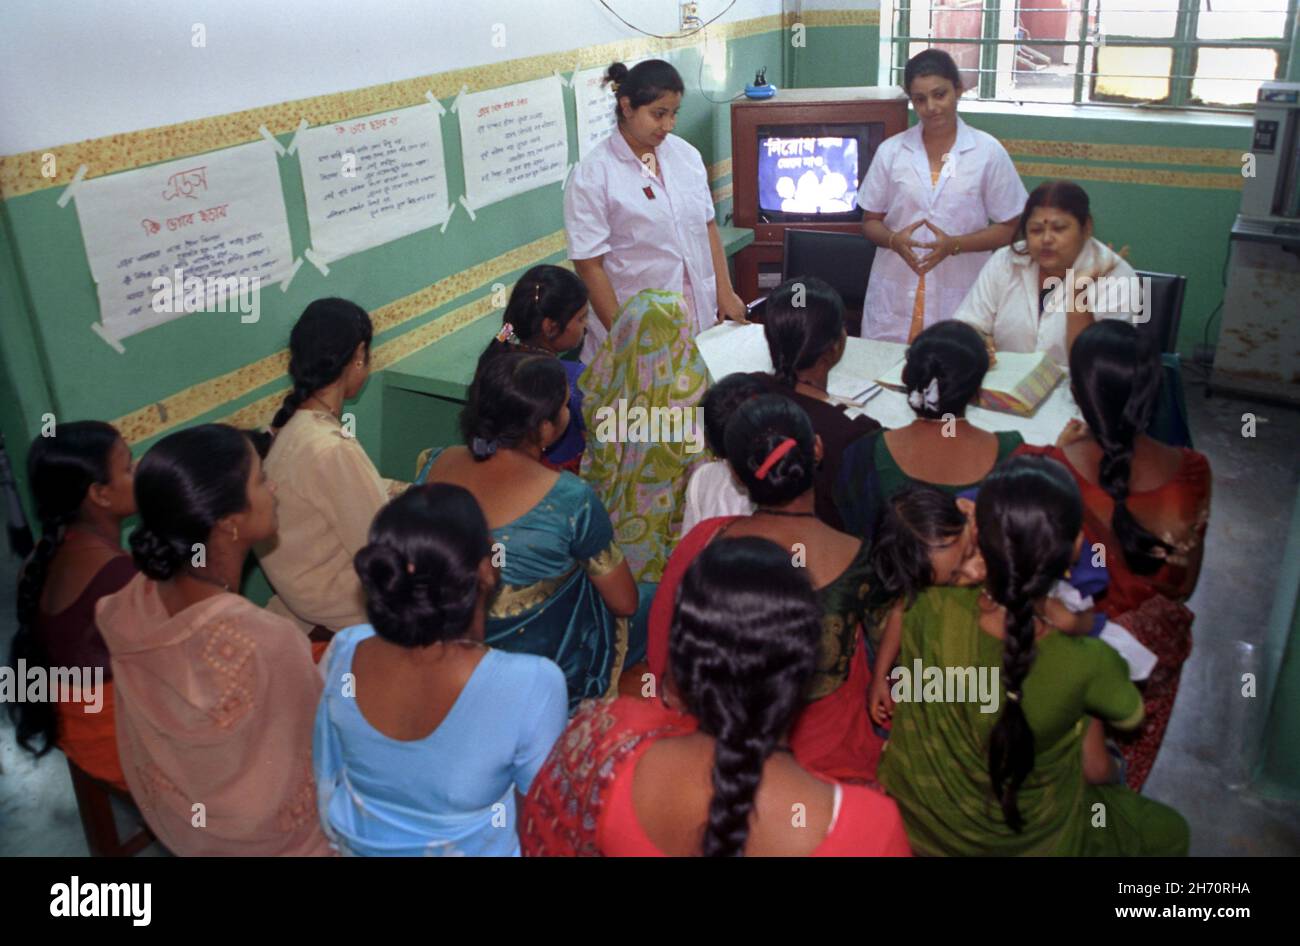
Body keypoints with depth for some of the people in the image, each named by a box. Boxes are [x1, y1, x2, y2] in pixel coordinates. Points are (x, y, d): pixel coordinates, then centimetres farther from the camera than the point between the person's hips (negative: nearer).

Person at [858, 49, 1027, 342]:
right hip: (893, 302, 2)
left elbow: (1008, 228, 2)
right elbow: (870, 221, 10)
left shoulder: (988, 152, 0)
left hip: (959, 301, -1)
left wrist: (954, 245, -14)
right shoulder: (890, 151, 4)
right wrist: (894, 240, -12)